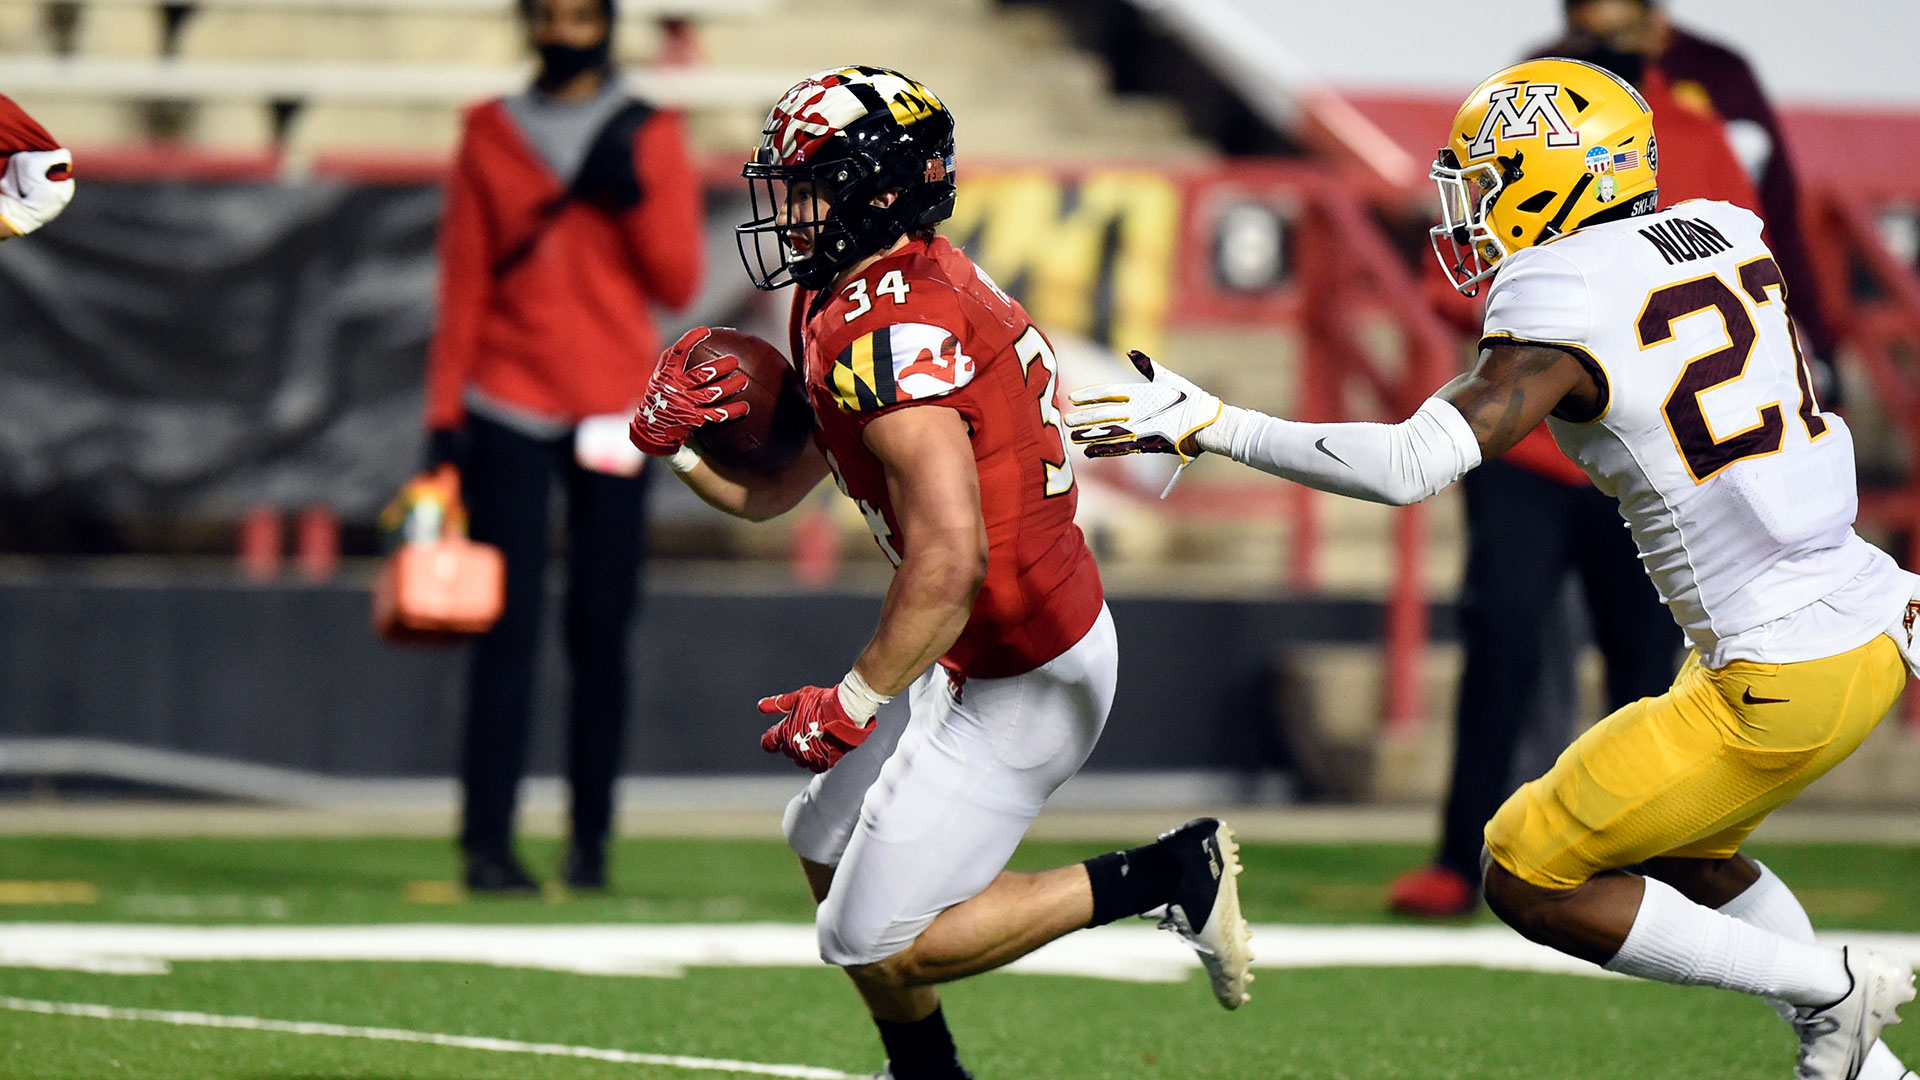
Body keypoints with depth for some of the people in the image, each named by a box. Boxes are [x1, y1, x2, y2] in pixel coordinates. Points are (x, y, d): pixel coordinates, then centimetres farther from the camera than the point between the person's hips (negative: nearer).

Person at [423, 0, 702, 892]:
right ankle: (487, 844, -11)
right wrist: (444, 416, 2)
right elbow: (462, 284, 8)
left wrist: (633, 196, -12)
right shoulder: (491, 136, 8)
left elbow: (678, 284, 3)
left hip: (613, 410, 0)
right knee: (508, 627, -8)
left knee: (600, 633, 0)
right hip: (509, 411, 0)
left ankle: (591, 839, 7)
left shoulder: (651, 139, 7)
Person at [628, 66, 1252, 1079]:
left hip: (1018, 685, -10)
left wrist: (853, 703, -22)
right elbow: (769, 492, 16)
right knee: (828, 844, 25)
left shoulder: (890, 332, -25)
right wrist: (676, 440, -3)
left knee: (877, 945, -3)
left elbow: (950, 558, -31)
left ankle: (1164, 875, 1)